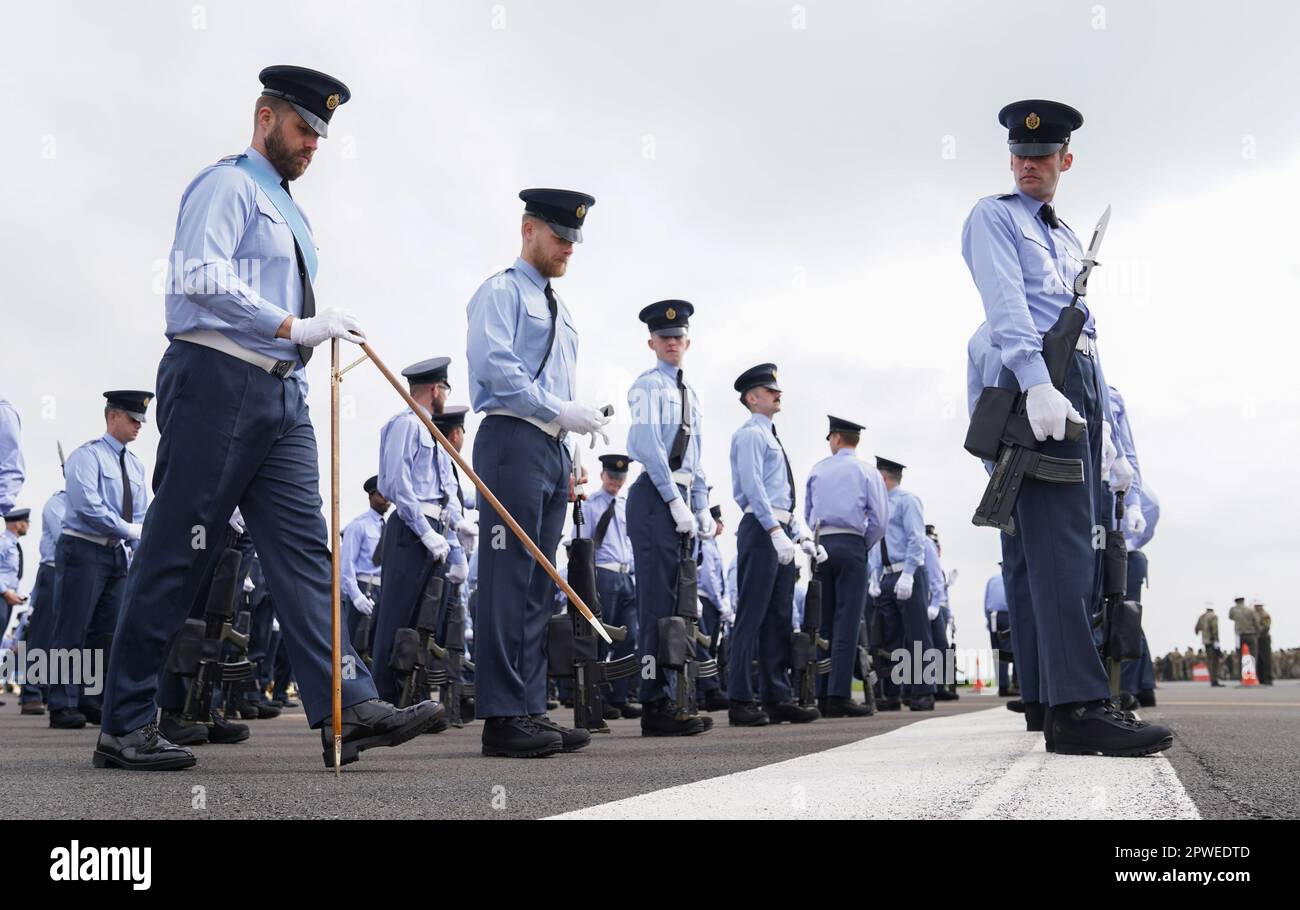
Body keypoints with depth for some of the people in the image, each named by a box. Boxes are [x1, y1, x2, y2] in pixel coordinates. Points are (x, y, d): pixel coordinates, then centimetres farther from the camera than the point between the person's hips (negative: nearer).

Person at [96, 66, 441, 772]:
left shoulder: (289, 212, 26)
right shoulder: (228, 185, -2)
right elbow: (201, 278, -18)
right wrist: (293, 326, -21)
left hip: (280, 395, 9)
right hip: (216, 382, -9)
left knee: (303, 545, -2)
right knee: (174, 554, -5)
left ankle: (348, 709, -9)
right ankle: (124, 726, 3)